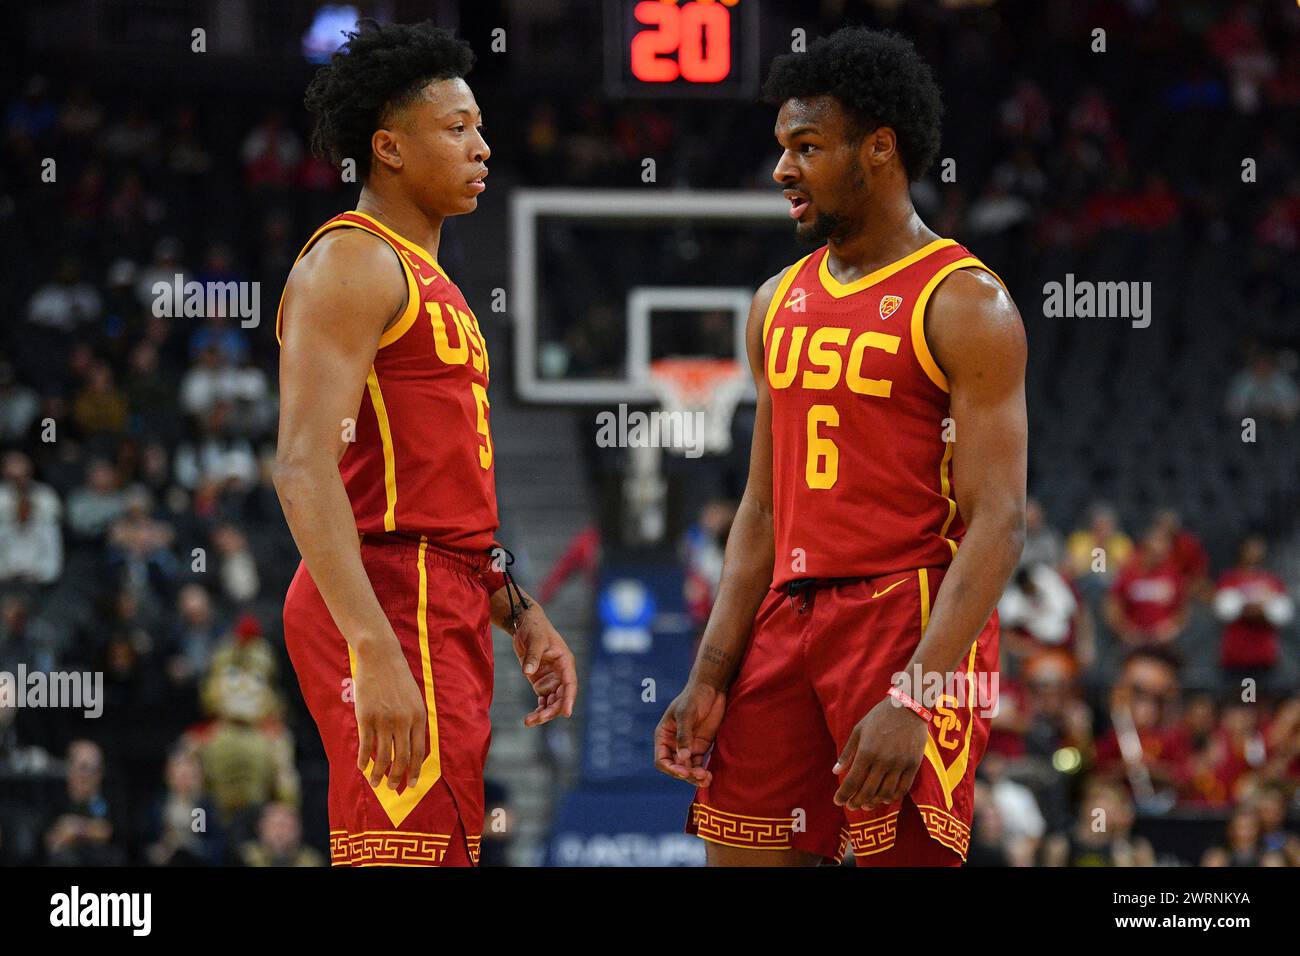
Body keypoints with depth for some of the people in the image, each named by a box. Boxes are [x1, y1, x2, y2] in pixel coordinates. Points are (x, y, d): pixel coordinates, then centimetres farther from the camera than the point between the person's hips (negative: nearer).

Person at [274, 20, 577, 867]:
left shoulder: (424, 280, 22)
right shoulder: (352, 262, -9)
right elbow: (305, 470, -20)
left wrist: (519, 612, 23)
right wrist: (375, 653, -28)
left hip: (447, 607, 10)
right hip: (393, 606, -10)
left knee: (439, 850, 11)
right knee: (414, 855, -16)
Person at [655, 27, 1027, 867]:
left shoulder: (965, 306, -8)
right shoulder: (780, 303, 14)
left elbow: (998, 524, -15)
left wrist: (913, 698, -24)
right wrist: (710, 679, 8)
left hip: (909, 624, -7)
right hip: (788, 619, 7)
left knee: (904, 856, -7)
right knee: (740, 854, 4)